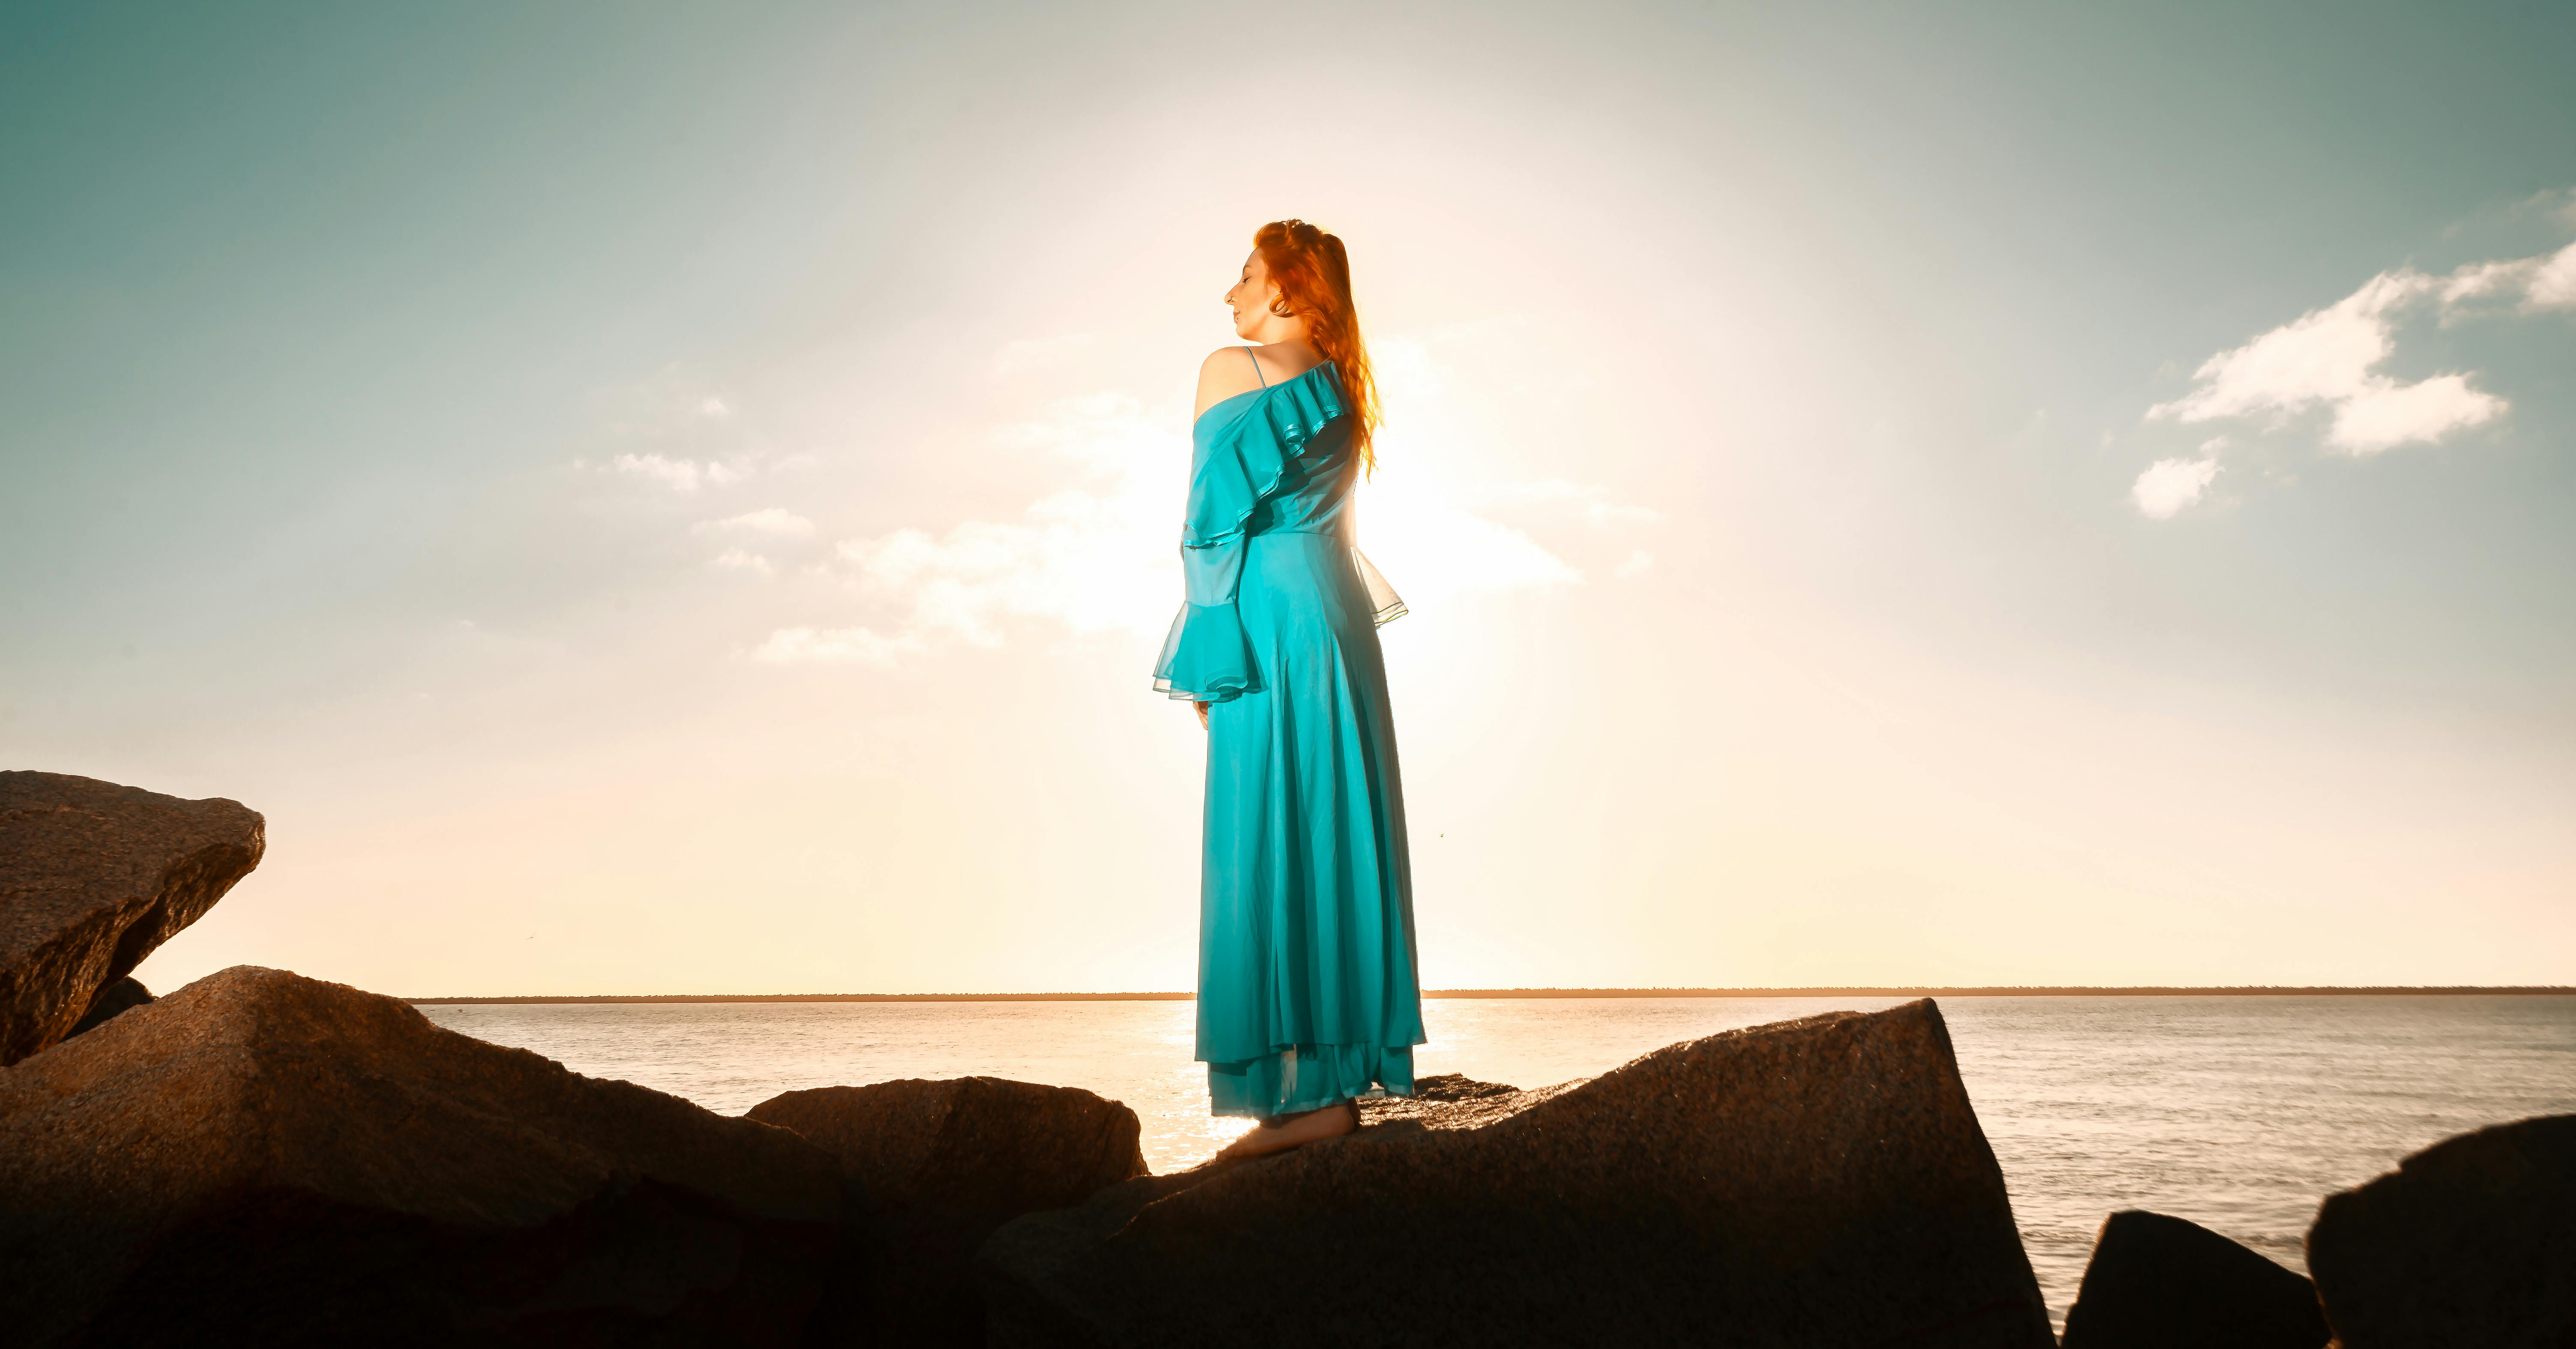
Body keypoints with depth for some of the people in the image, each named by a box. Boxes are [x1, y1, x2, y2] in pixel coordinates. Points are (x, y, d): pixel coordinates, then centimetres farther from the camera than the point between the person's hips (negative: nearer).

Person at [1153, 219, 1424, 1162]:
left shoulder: (1233, 369, -4)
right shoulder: (1339, 387, 18)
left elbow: (1215, 521, -9)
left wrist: (1204, 657, -6)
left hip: (1272, 620, -8)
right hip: (1339, 620, 8)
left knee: (1264, 852, -5)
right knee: (1335, 843, 7)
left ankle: (1299, 1092, -4)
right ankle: (1343, 1076, 12)